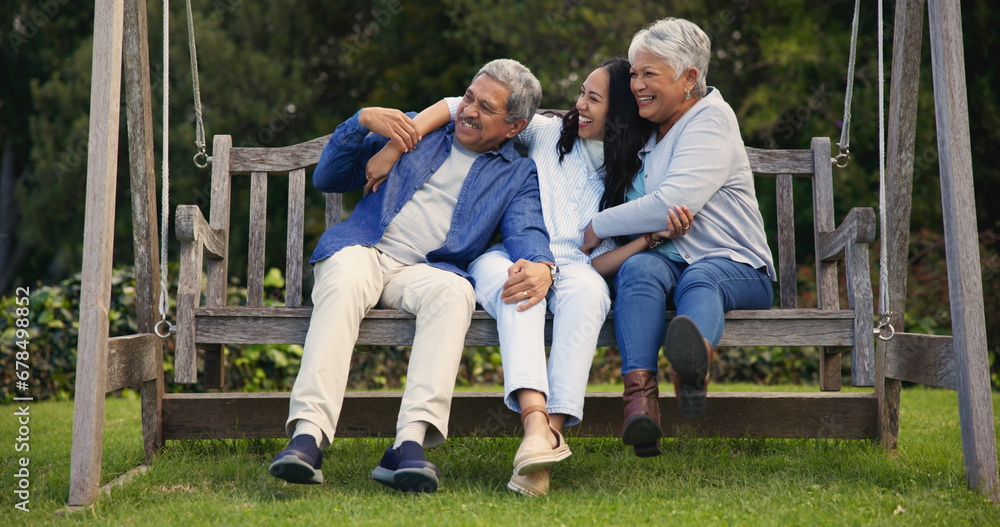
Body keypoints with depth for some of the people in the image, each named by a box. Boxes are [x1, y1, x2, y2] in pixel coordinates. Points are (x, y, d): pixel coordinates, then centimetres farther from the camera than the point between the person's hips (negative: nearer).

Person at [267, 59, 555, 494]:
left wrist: (537, 265, -26)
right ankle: (307, 436, -49)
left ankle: (409, 444, -48)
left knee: (454, 291, -36)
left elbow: (526, 231, -2)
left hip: (425, 270, 0)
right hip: (362, 250, 1)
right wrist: (363, 120, 4)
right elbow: (327, 179, 21)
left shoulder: (518, 175, 19)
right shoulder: (415, 129, 23)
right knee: (345, 280, -35)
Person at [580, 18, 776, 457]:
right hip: (664, 261, 4)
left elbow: (673, 205, -17)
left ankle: (693, 362, -74)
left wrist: (598, 227, -7)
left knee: (700, 279, -39)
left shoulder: (712, 119, -3)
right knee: (639, 268, -31)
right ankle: (640, 396, -55)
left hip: (735, 268, -4)